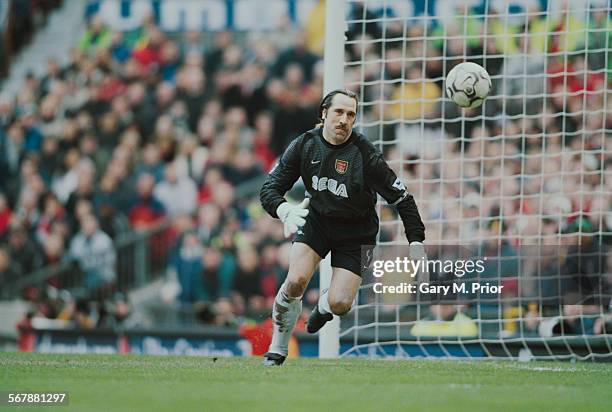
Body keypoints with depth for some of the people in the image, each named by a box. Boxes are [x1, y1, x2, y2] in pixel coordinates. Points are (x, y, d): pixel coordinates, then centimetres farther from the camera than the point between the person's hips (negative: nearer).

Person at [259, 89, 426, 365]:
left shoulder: (365, 155, -23)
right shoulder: (305, 145, -13)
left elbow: (402, 198, -15)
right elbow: (270, 189, -11)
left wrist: (416, 244, -19)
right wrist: (284, 211, -34)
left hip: (355, 232, -2)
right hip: (316, 218, 2)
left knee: (340, 304, -14)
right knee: (296, 281, -22)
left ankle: (325, 306, 27)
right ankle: (277, 349, 0)